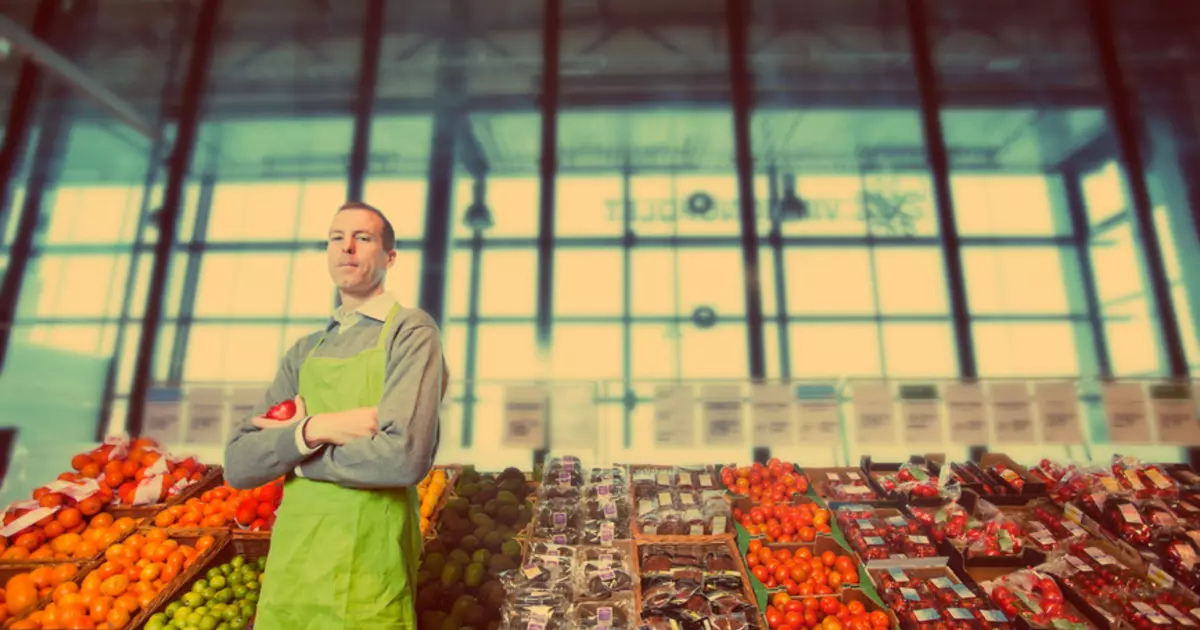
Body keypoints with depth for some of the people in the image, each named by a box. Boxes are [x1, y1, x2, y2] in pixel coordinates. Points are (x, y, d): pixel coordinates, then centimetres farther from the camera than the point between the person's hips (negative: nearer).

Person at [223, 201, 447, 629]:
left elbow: (405, 457, -24)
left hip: (366, 574, -5)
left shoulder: (410, 331, -10)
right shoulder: (304, 352, 9)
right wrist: (314, 430, -17)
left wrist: (293, 456, -8)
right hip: (288, 564, 6)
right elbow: (238, 465, 3)